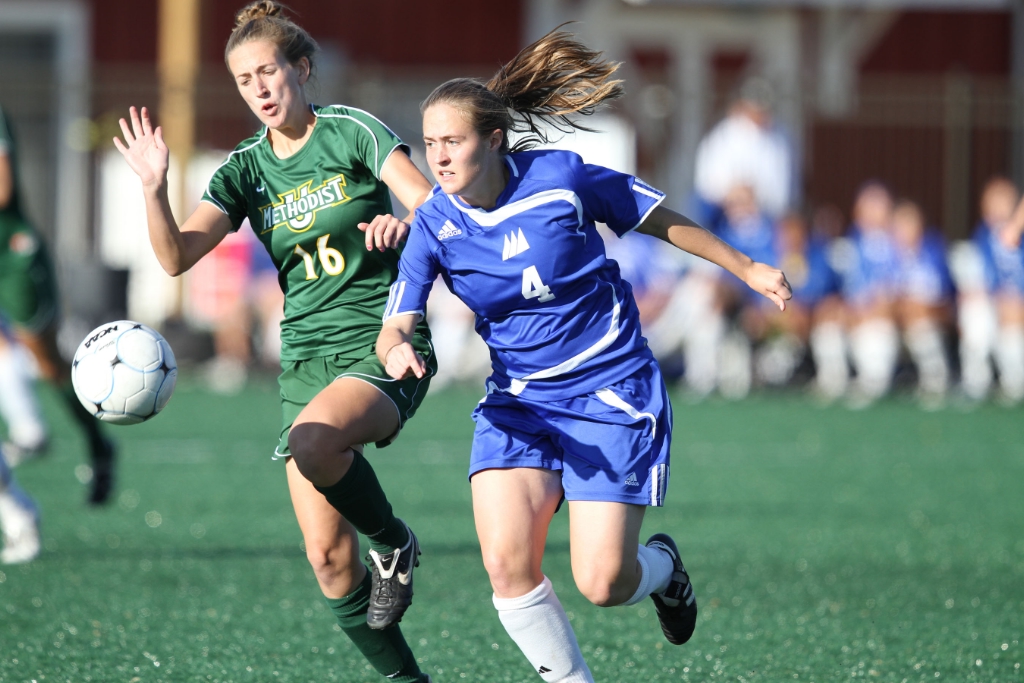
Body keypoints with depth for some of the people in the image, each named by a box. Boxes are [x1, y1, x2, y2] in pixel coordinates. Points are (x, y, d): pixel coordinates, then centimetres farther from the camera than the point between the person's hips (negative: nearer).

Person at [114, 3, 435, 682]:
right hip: (306, 358, 5)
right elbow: (177, 256, -4)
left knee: (314, 442, -36)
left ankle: (396, 543, -9)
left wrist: (405, 221, -34)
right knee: (327, 555, -3)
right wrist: (154, 189, -21)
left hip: (384, 346, -5)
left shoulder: (352, 131, -3)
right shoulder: (246, 169, 7)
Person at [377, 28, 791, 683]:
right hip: (519, 402, 3)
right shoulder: (434, 227, -7)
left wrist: (747, 268, 11)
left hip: (612, 392, -3)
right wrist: (396, 351, -36)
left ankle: (662, 566, 28)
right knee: (507, 564, -19)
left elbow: (661, 221, 2)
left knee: (604, 583, -10)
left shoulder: (562, 177, -13)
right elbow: (396, 326, -11)